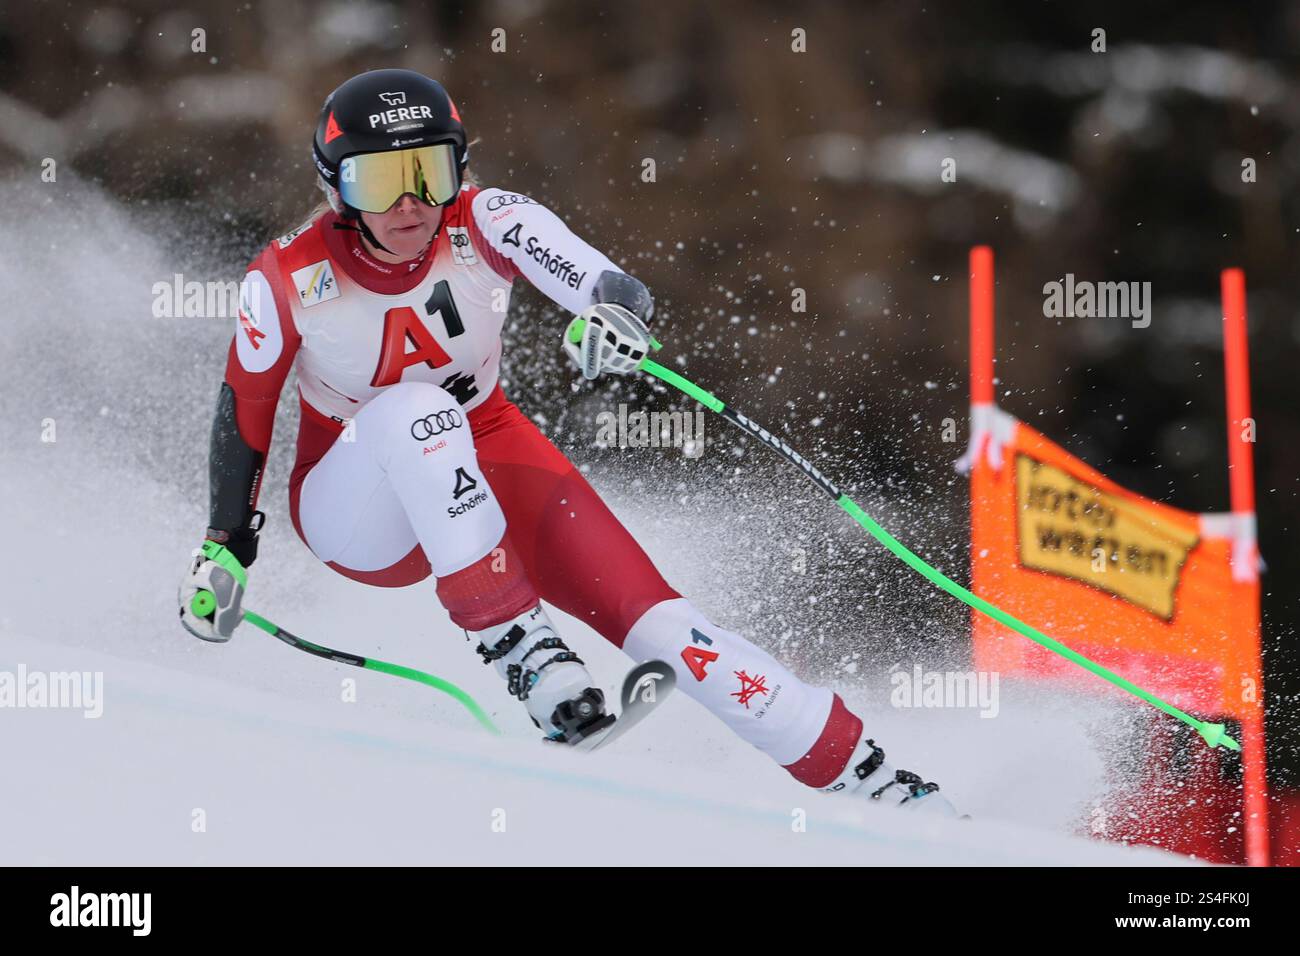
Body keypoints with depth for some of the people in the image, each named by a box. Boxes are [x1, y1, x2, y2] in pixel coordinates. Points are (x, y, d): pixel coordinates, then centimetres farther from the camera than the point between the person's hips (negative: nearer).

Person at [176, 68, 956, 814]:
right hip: (362, 505, -2)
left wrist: (618, 309, -61)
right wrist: (225, 549, 3)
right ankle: (522, 650, -38)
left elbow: (604, 283, -37)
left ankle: (867, 776, -7)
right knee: (414, 411, -37)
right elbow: (244, 414, -4)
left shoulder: (485, 225, -20)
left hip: (484, 460, 2)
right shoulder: (288, 282, -21)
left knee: (655, 621, -13)